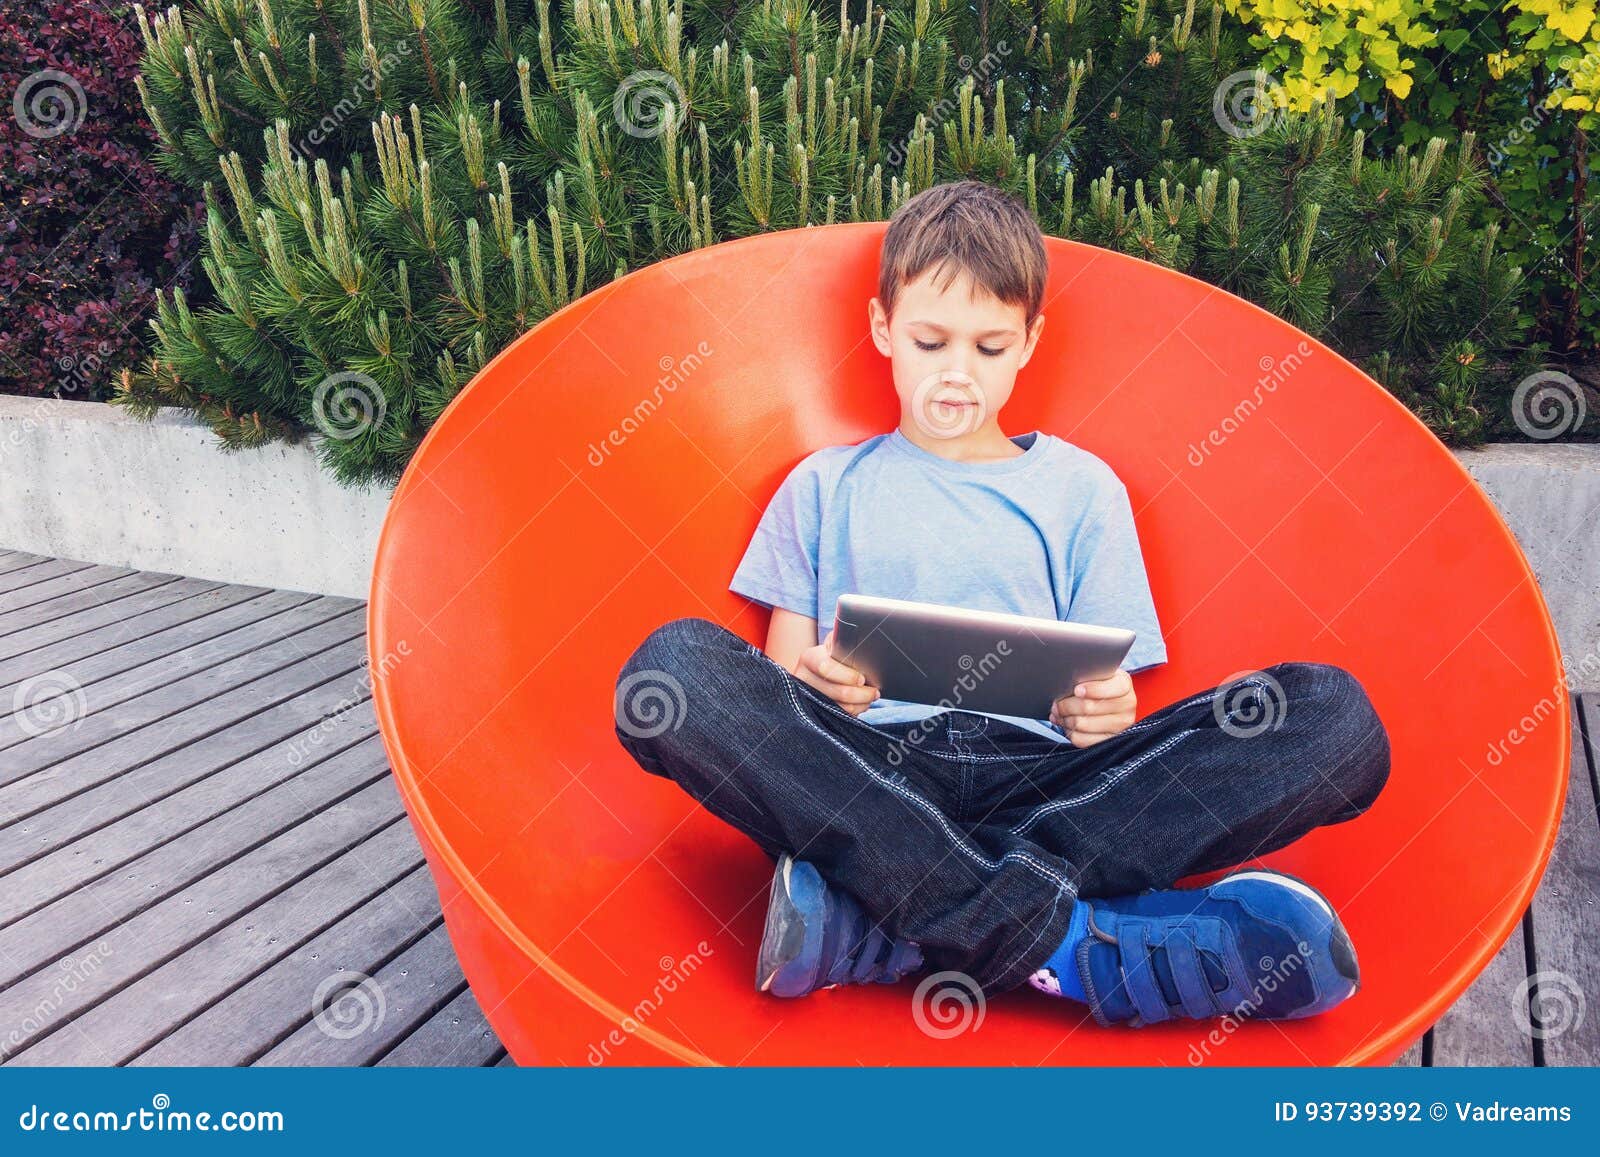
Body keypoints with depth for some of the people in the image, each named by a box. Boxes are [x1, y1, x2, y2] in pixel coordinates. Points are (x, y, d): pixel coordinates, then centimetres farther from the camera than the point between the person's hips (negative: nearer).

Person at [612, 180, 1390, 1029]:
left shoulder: (1081, 486, 21)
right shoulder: (827, 485, 20)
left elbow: (1114, 695, 14)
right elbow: (777, 687, 13)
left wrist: (1106, 714, -11)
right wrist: (811, 683, -11)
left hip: (1038, 777, 2)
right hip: (870, 778, -1)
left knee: (1334, 714, -21)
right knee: (673, 664, -28)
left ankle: (877, 924, -31)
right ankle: (1064, 942, -32)